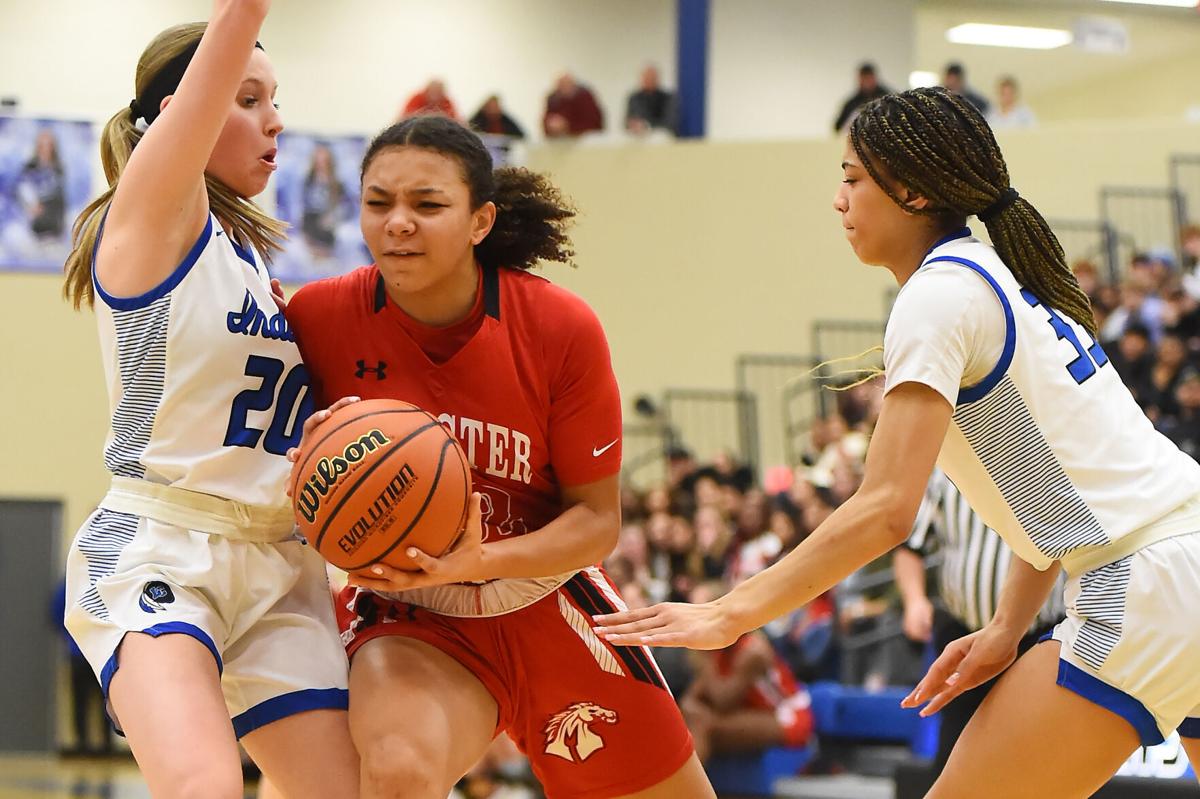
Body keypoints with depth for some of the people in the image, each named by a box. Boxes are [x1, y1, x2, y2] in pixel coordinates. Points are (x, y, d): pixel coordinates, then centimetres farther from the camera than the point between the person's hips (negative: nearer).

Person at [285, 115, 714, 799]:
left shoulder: (561, 328, -17)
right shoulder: (319, 317, -17)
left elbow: (598, 520, -10)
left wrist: (477, 563, -29)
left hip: (548, 605, 2)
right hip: (406, 615, -2)